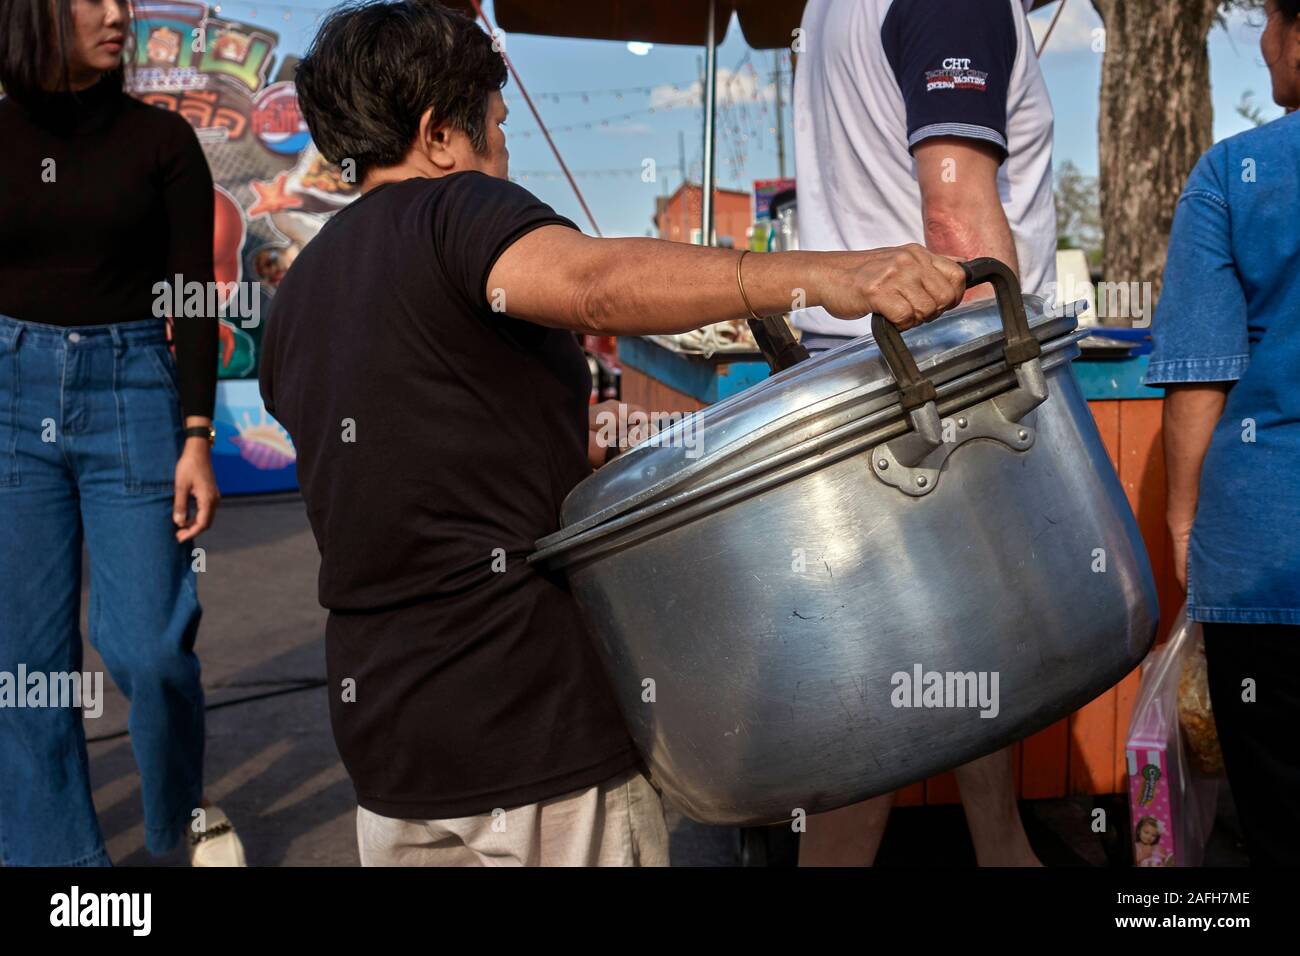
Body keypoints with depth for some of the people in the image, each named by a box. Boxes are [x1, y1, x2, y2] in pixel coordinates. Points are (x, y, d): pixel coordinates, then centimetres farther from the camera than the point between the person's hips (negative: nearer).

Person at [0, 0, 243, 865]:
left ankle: (188, 806, 26)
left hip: (132, 394, -1)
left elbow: (195, 298, -3)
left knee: (149, 645, -4)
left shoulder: (162, 138, 0)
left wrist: (198, 438, -10)